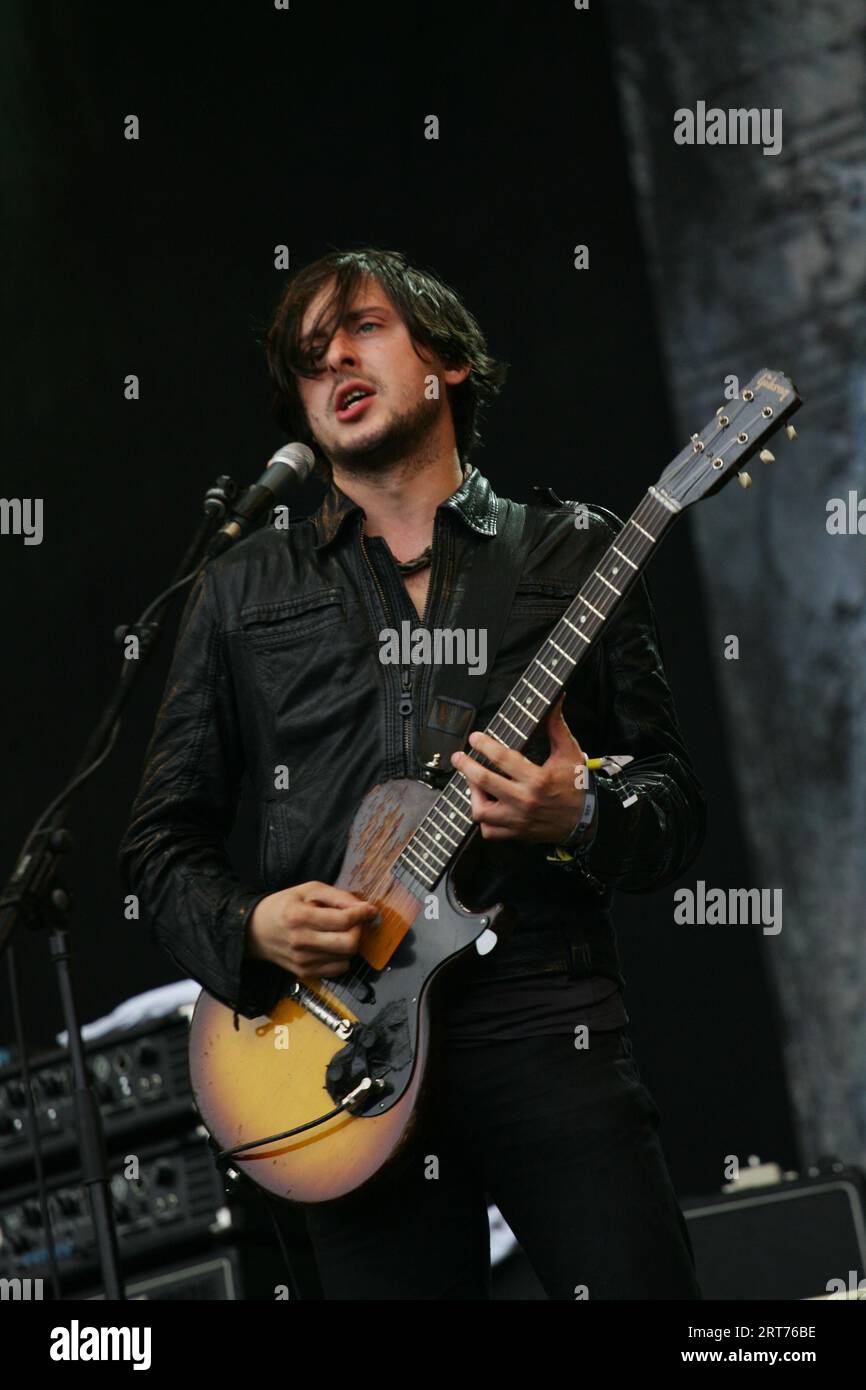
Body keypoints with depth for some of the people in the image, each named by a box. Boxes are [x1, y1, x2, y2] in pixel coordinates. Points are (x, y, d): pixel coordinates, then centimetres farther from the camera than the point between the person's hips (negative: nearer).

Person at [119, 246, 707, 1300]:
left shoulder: (576, 552, 13)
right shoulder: (244, 589, 16)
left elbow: (676, 802, 11)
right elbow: (161, 835, 16)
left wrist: (582, 823, -11)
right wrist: (247, 929, -4)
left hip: (548, 1020, -1)